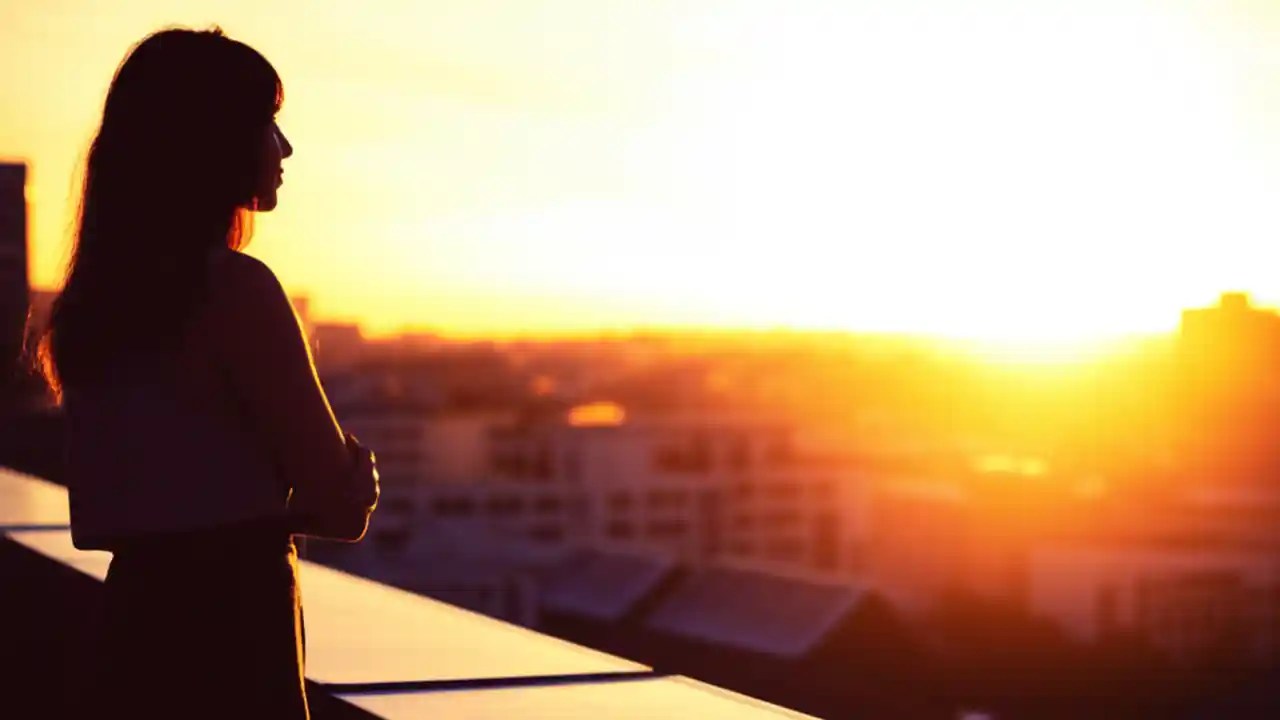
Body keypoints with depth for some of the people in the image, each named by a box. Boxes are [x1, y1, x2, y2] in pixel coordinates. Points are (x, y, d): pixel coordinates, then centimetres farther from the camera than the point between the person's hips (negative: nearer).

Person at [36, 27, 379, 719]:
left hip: (136, 624, 8)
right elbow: (344, 505, -12)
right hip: (232, 640, -8)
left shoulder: (93, 301, 9)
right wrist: (352, 469, 8)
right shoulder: (236, 287, -15)